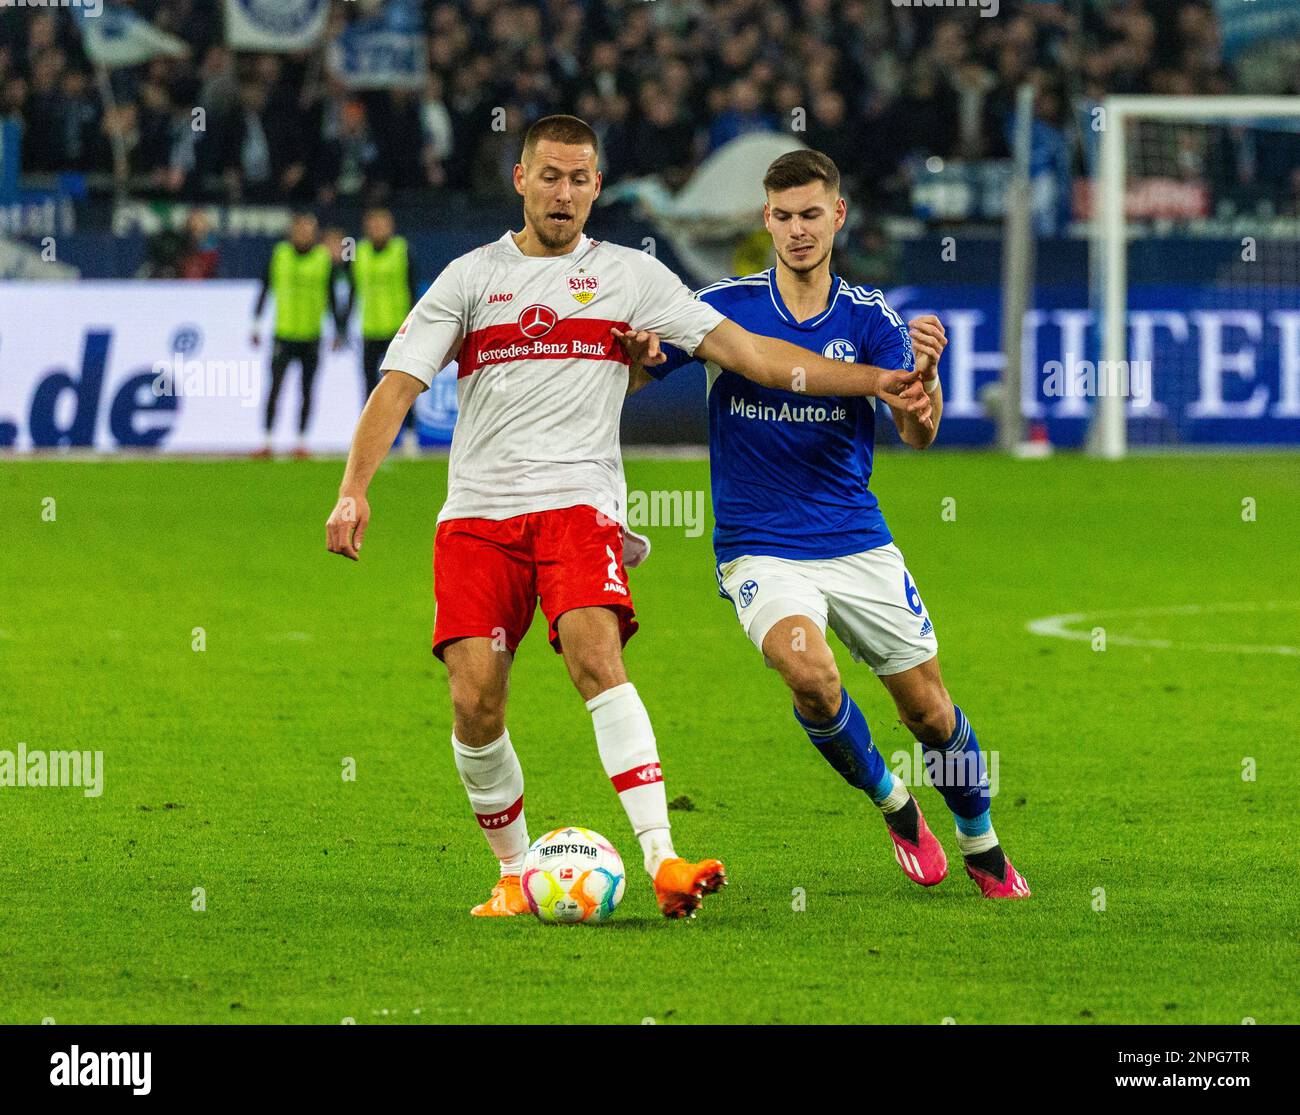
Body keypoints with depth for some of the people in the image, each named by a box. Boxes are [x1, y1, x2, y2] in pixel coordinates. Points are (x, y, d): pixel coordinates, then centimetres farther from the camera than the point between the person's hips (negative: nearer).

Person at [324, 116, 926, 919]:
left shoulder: (629, 274, 11)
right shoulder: (470, 278, 11)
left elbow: (743, 350, 8)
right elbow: (400, 384, 3)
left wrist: (870, 380, 0)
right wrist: (355, 488, -12)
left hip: (577, 502, -1)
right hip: (477, 514, 2)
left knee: (595, 655, -26)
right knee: (476, 702, -9)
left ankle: (662, 861, -36)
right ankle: (516, 873, 12)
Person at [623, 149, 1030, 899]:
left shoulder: (870, 317, -2)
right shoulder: (724, 308, -5)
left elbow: (918, 432, -13)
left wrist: (923, 374, -35)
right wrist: (639, 358, -25)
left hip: (858, 545, 2)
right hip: (760, 549, -2)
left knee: (929, 708, 4)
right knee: (811, 673, -28)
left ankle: (983, 847, 30)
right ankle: (891, 802, 0)